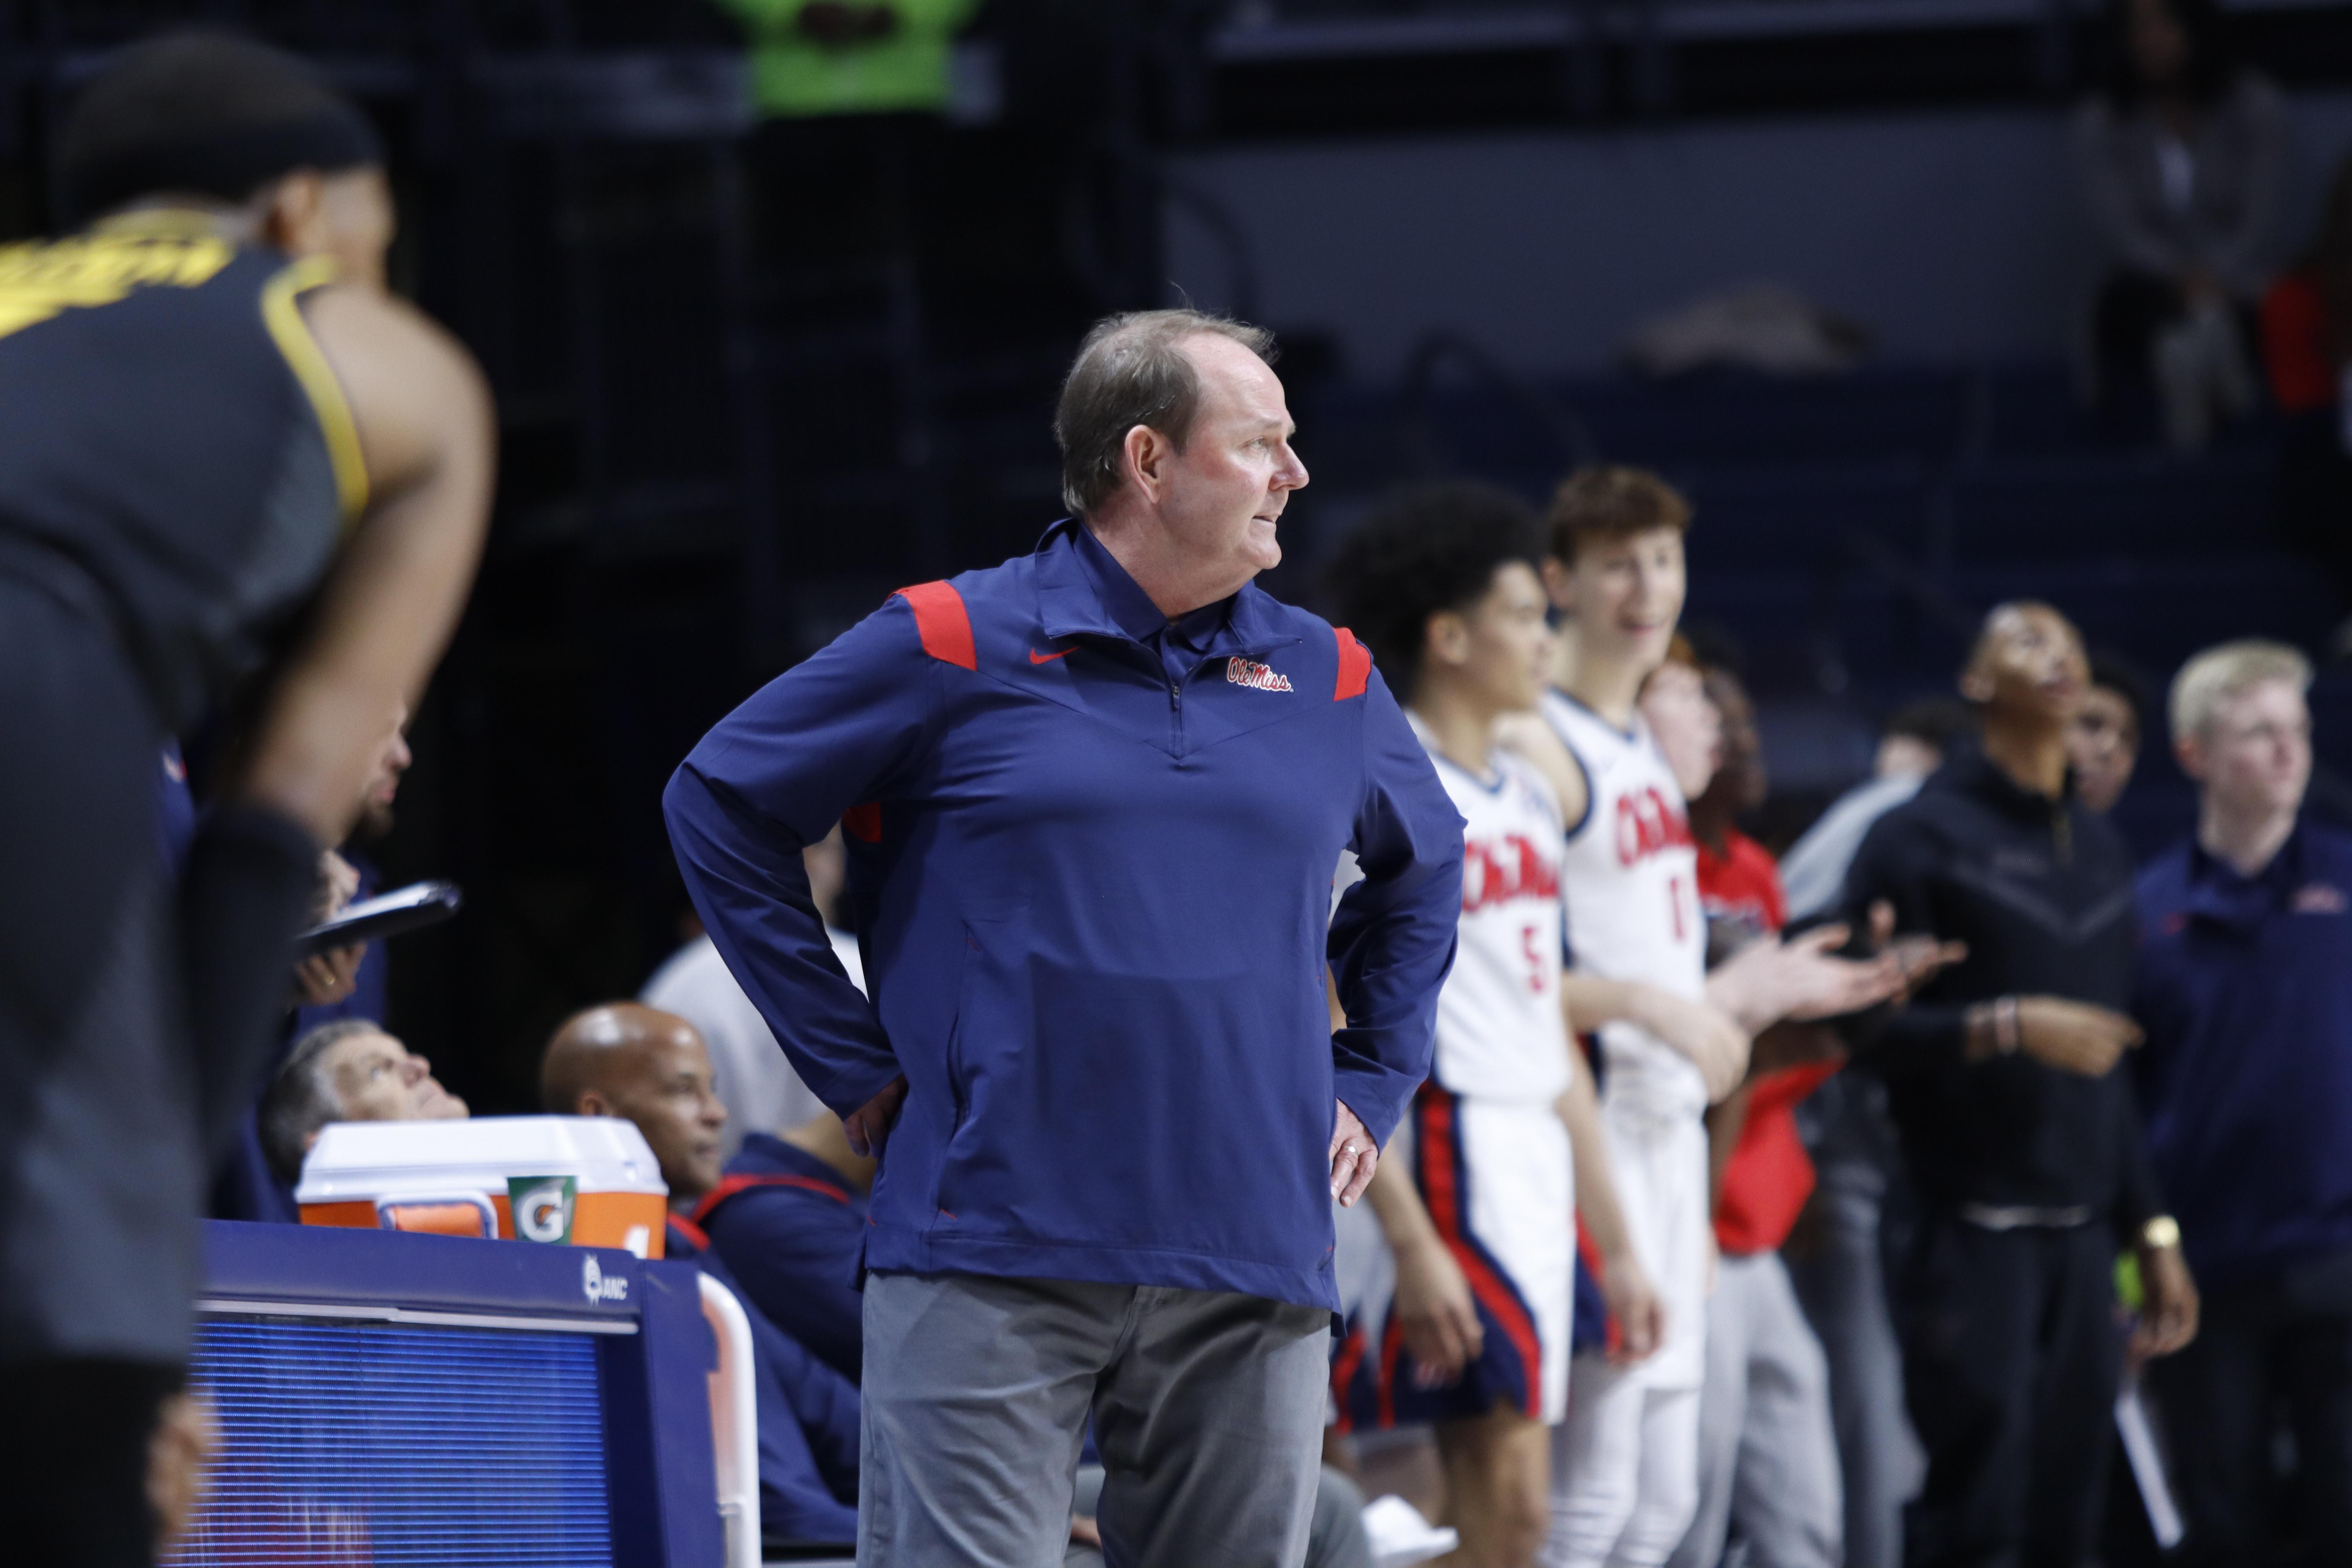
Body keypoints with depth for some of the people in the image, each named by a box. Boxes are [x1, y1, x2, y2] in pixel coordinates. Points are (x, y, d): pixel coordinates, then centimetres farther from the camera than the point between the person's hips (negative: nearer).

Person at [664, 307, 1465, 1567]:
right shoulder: (955, 648, -1)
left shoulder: (1329, 680, 13)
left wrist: (1371, 1084, 18)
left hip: (1251, 1281, 4)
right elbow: (720, 805, 5)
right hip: (992, 1263, -4)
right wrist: (852, 1070, 1)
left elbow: (1423, 867, 31)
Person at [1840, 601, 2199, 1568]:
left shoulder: (2099, 851, 19)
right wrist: (2010, 1027, -19)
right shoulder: (1925, 836, 0)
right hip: (1973, 1227, -6)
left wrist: (2152, 1233, 19)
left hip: (2081, 1233, 6)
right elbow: (1868, 1025, -9)